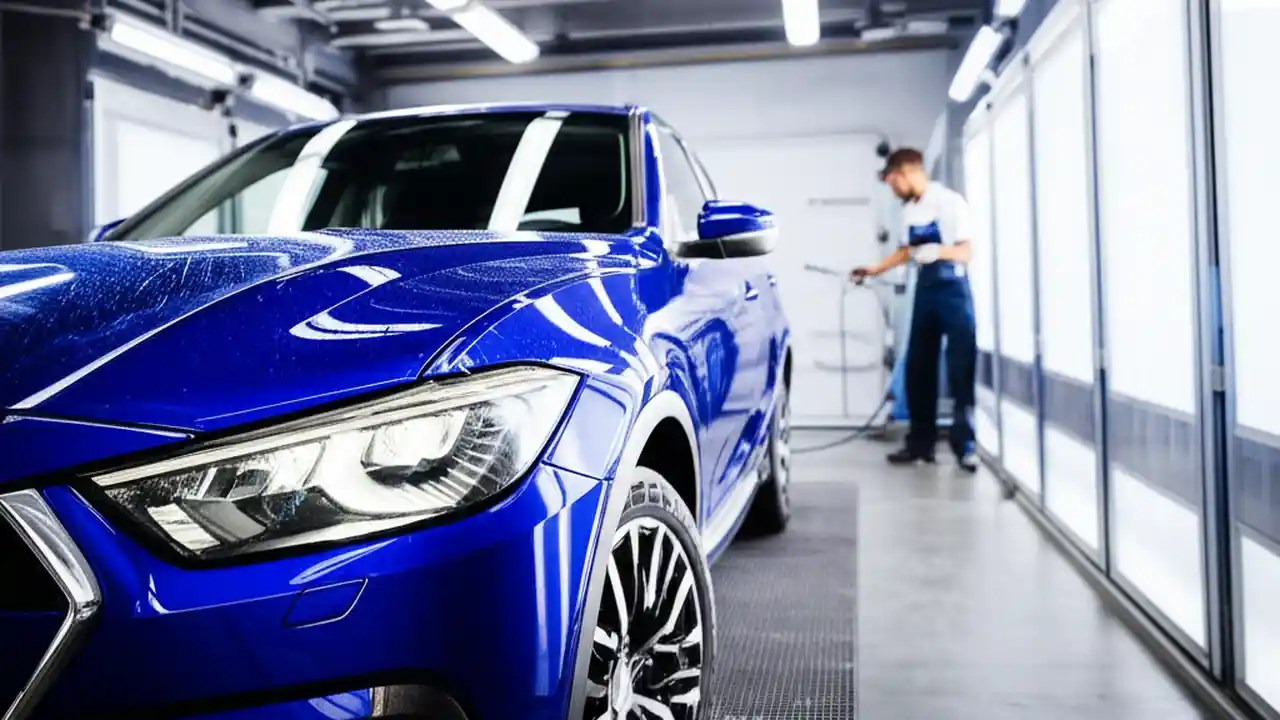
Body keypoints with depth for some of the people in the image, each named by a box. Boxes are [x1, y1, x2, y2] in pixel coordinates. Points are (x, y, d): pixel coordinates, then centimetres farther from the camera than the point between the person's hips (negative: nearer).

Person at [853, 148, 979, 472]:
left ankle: (966, 445, -3)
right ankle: (921, 443, 11)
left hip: (953, 289, -7)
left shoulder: (950, 201, -11)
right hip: (924, 290, 7)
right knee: (917, 368, 5)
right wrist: (872, 270, 21)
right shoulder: (909, 209, 9)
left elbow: (966, 252, -14)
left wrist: (938, 251, -33)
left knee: (961, 368, -7)